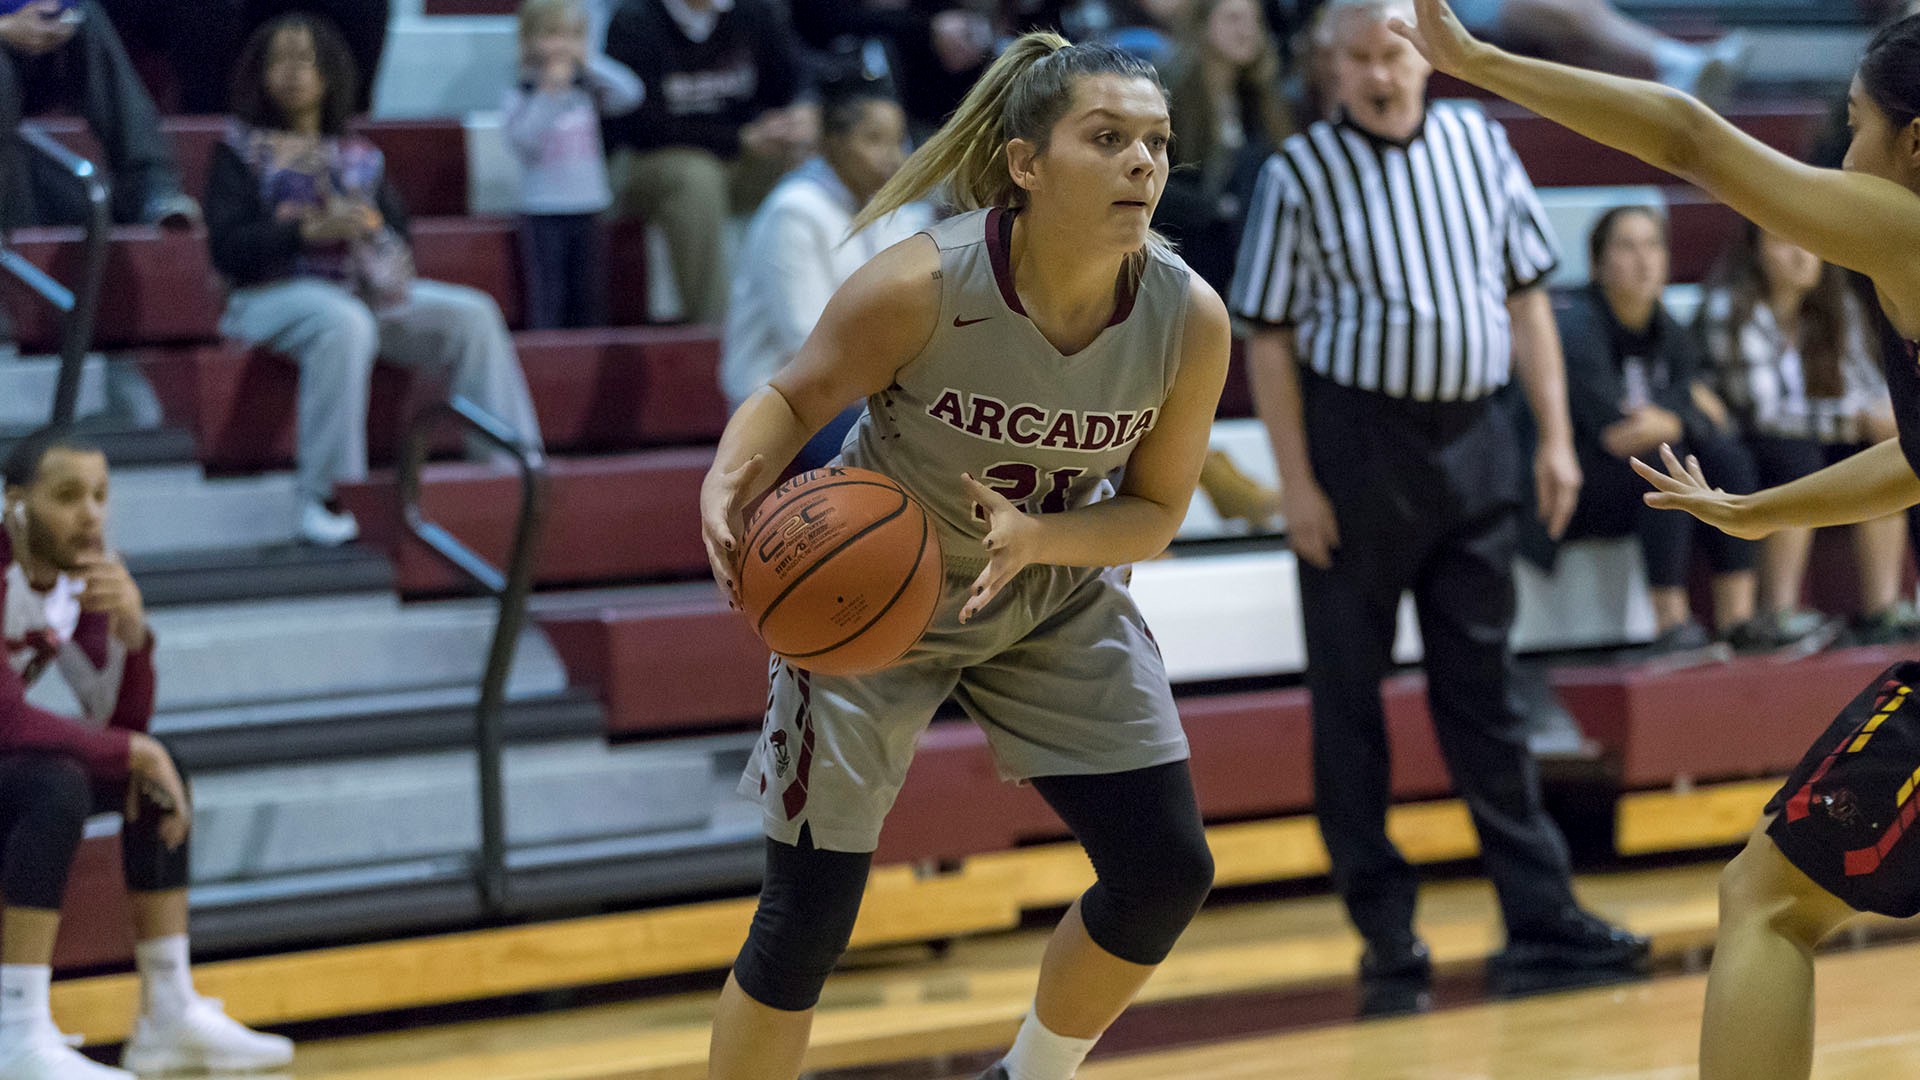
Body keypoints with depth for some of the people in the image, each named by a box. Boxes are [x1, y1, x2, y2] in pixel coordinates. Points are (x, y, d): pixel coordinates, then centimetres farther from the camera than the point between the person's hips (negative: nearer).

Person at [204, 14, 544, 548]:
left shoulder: (358, 156, 19)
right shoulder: (242, 151, 7)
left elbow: (399, 231, 17)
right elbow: (227, 249, -6)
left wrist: (370, 224, -8)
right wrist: (312, 230, -17)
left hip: (362, 287, 5)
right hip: (276, 290, -5)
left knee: (471, 314, -14)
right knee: (345, 324, -39)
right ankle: (324, 497, -39)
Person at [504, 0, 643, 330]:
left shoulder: (588, 89, 6)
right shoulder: (520, 96, -6)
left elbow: (631, 94, -6)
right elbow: (522, 141, -19)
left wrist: (589, 62, -10)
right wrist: (549, 92, -22)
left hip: (589, 209, 4)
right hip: (543, 213, -4)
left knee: (590, 299, 9)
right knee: (546, 298, -5)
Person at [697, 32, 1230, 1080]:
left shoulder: (1189, 318, -20)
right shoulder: (921, 285, -30)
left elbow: (1153, 513, -10)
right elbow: (793, 400, -14)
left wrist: (1037, 537, -30)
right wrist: (728, 481, -36)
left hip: (1057, 597, 4)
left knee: (1167, 871, 1)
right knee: (804, 921, -6)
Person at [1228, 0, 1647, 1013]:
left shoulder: (1479, 143, 5)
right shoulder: (1300, 173, -5)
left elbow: (1525, 294, 10)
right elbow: (1270, 336, -4)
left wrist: (1555, 435, 5)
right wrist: (1296, 481, -9)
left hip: (1470, 437, 3)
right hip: (1355, 443, -3)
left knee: (1481, 687, 7)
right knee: (1349, 698, 3)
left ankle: (1539, 918, 9)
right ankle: (1385, 933, 10)